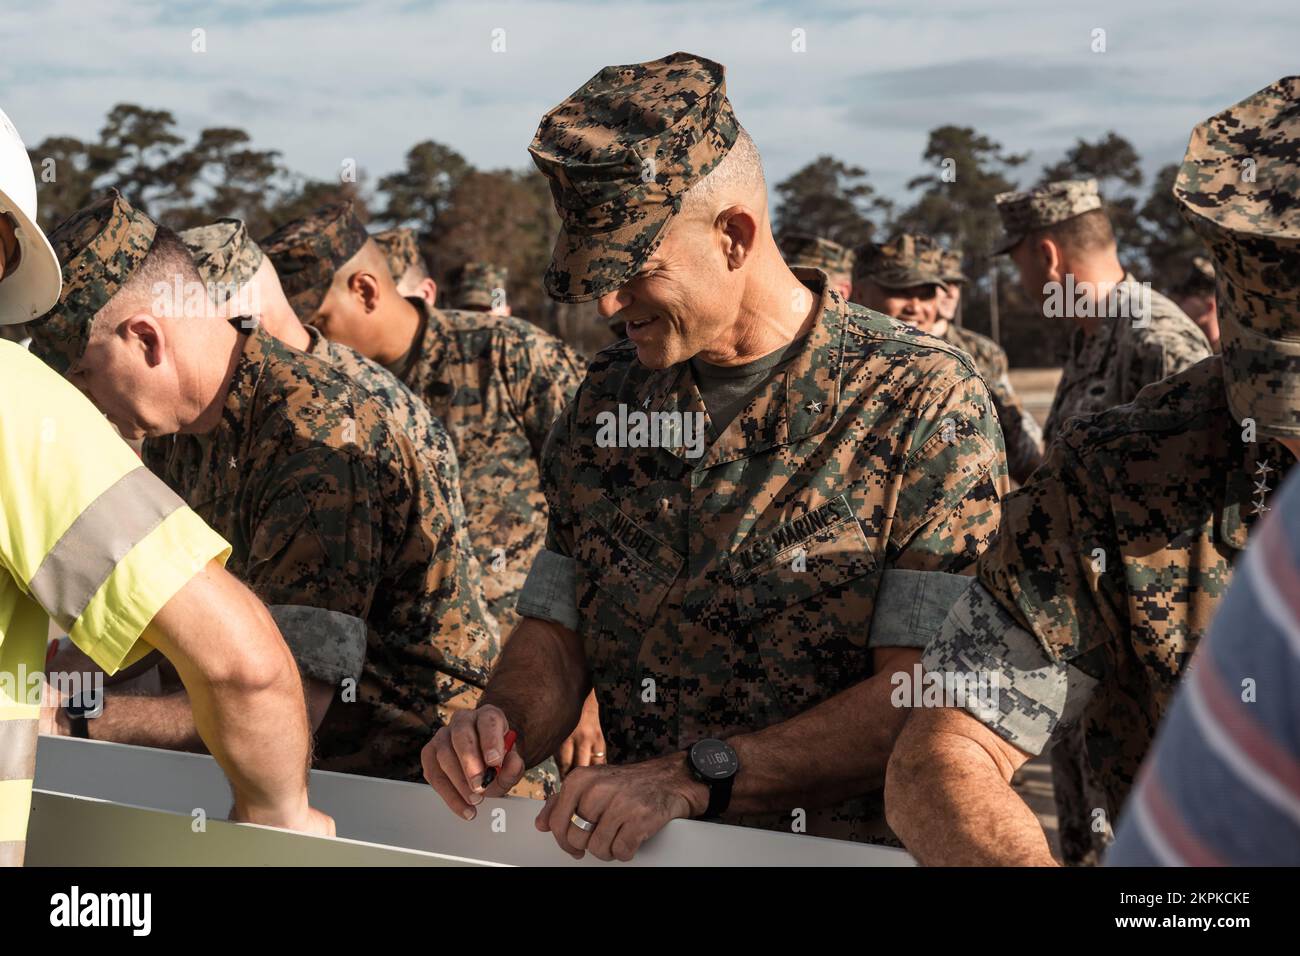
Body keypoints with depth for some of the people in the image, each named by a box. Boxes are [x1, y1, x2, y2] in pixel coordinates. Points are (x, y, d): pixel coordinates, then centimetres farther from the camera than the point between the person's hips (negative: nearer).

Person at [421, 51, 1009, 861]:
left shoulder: (923, 400, -7)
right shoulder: (606, 398, 11)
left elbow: (928, 700, -14)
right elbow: (556, 633, 14)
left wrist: (692, 776, -20)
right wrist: (505, 731, -7)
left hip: (843, 851, -4)